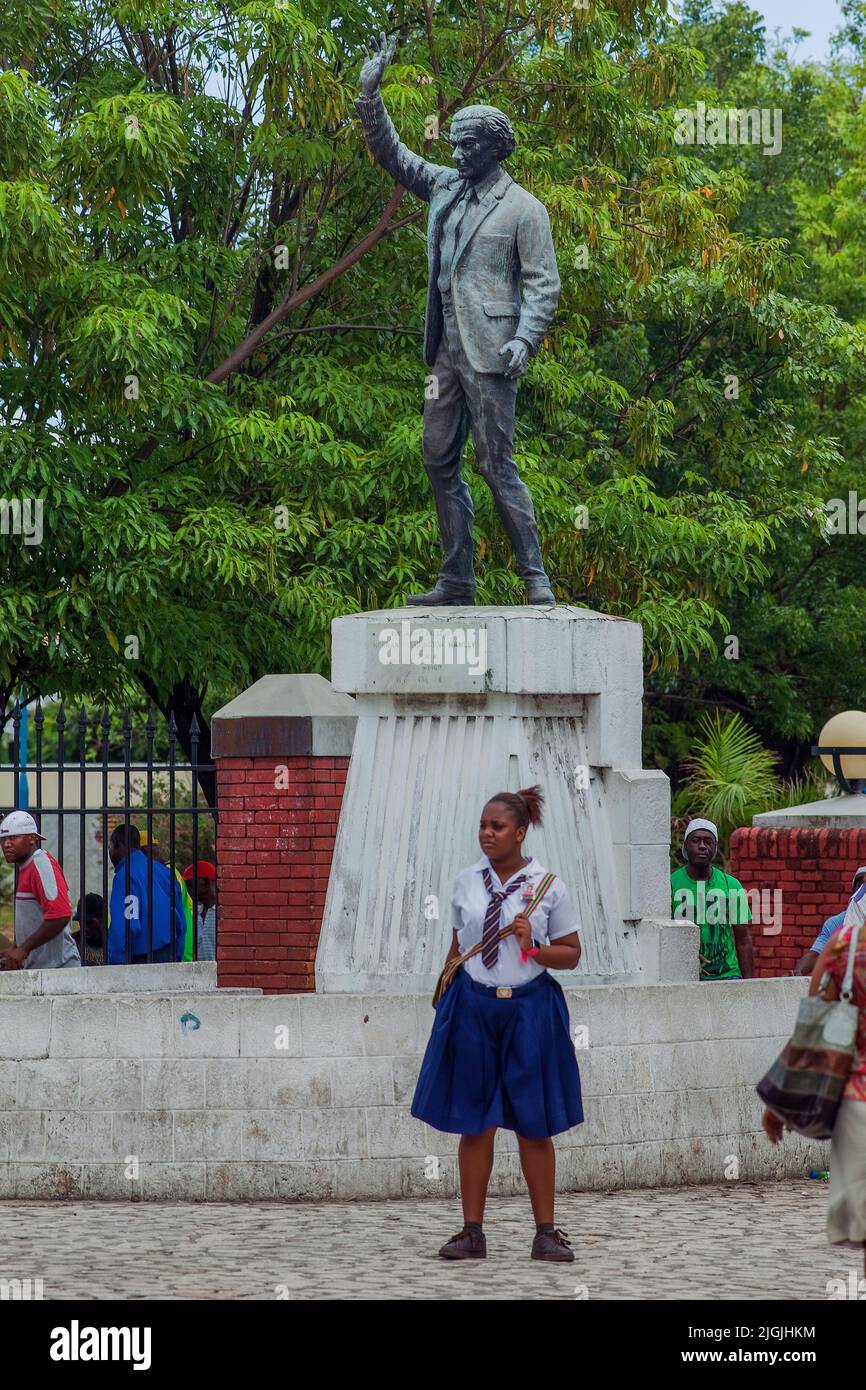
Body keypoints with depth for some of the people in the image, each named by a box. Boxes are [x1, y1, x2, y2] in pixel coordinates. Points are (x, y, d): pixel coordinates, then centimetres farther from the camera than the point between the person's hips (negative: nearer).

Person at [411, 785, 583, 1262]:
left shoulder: (547, 885, -1)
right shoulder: (466, 883, 6)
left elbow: (571, 954, 3)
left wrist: (534, 948, -14)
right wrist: (448, 990, 9)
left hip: (529, 1008, -2)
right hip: (473, 1007, 2)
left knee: (534, 1127, 3)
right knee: (474, 1124, 3)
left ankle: (545, 1232, 11)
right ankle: (472, 1232, 9)